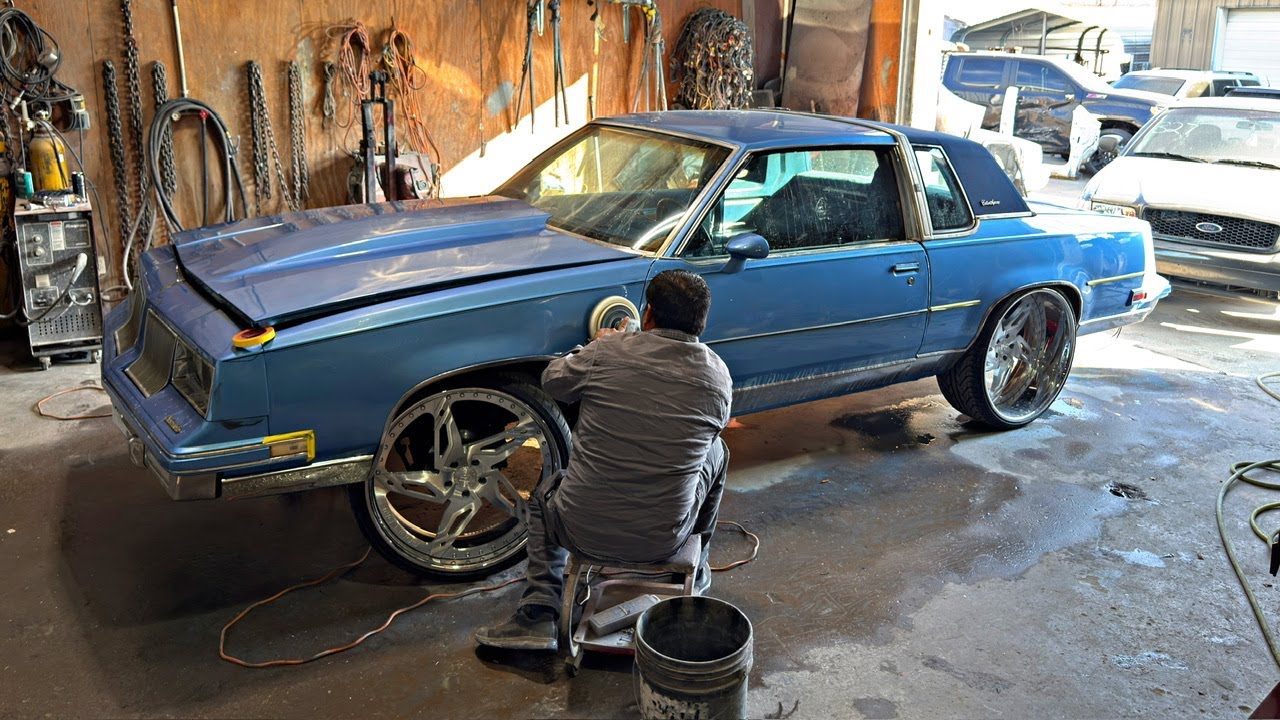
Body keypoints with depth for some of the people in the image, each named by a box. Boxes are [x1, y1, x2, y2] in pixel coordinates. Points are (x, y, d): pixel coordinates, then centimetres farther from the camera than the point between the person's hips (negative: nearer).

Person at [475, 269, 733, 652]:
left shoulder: (607, 352, -10)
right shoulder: (717, 376, -6)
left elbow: (553, 380, 8)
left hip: (584, 531, 0)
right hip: (665, 541, 1)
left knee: (545, 492, 35)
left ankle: (538, 613, 20)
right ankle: (697, 572, 43)